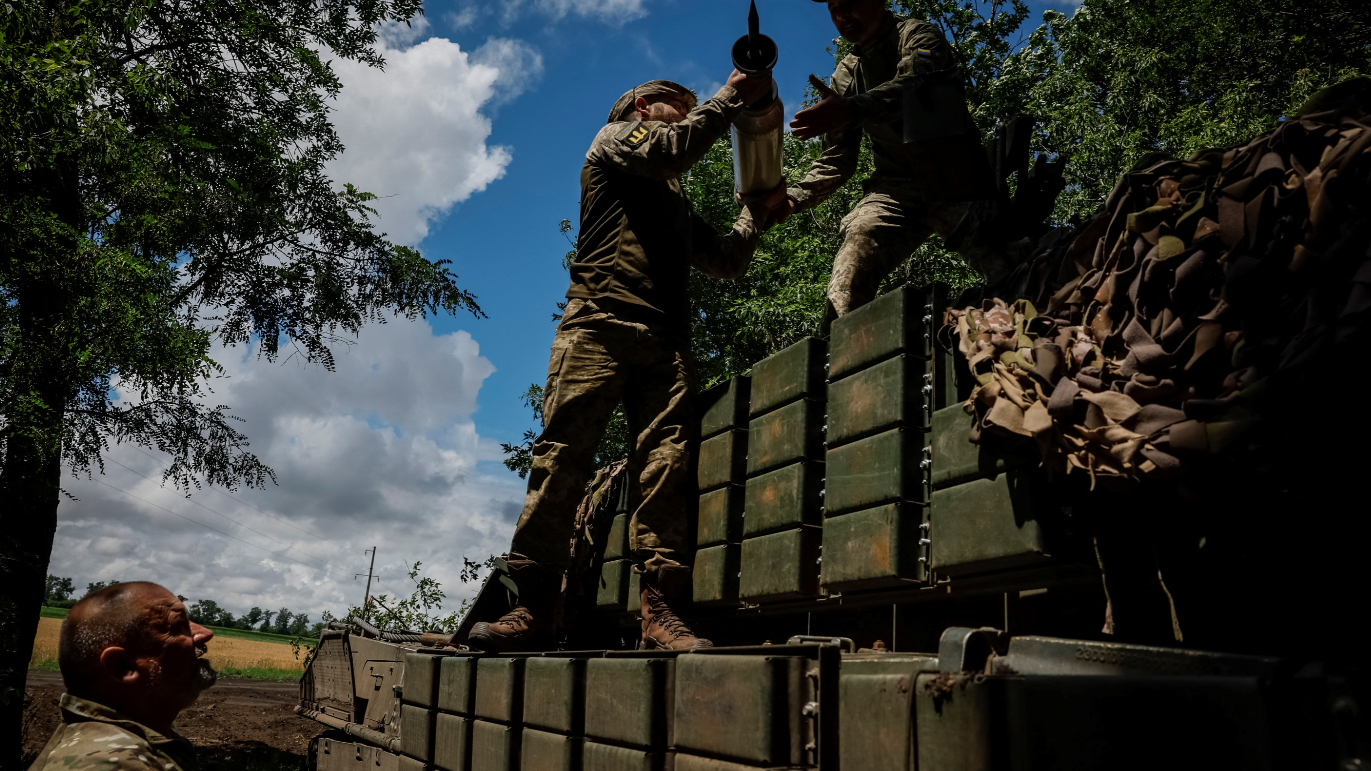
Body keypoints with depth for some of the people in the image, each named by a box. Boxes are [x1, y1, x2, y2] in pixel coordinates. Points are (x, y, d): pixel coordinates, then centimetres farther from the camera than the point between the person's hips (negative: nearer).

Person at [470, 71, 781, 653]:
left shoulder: (677, 205, 37)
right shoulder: (616, 137, 21)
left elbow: (728, 262, 33)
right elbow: (674, 149, 0)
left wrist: (757, 208, 25)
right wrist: (733, 95, 6)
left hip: (666, 340, 6)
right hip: (601, 321, -5)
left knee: (664, 465, -11)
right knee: (563, 455, -14)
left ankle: (660, 609, -17)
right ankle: (535, 605, -15)